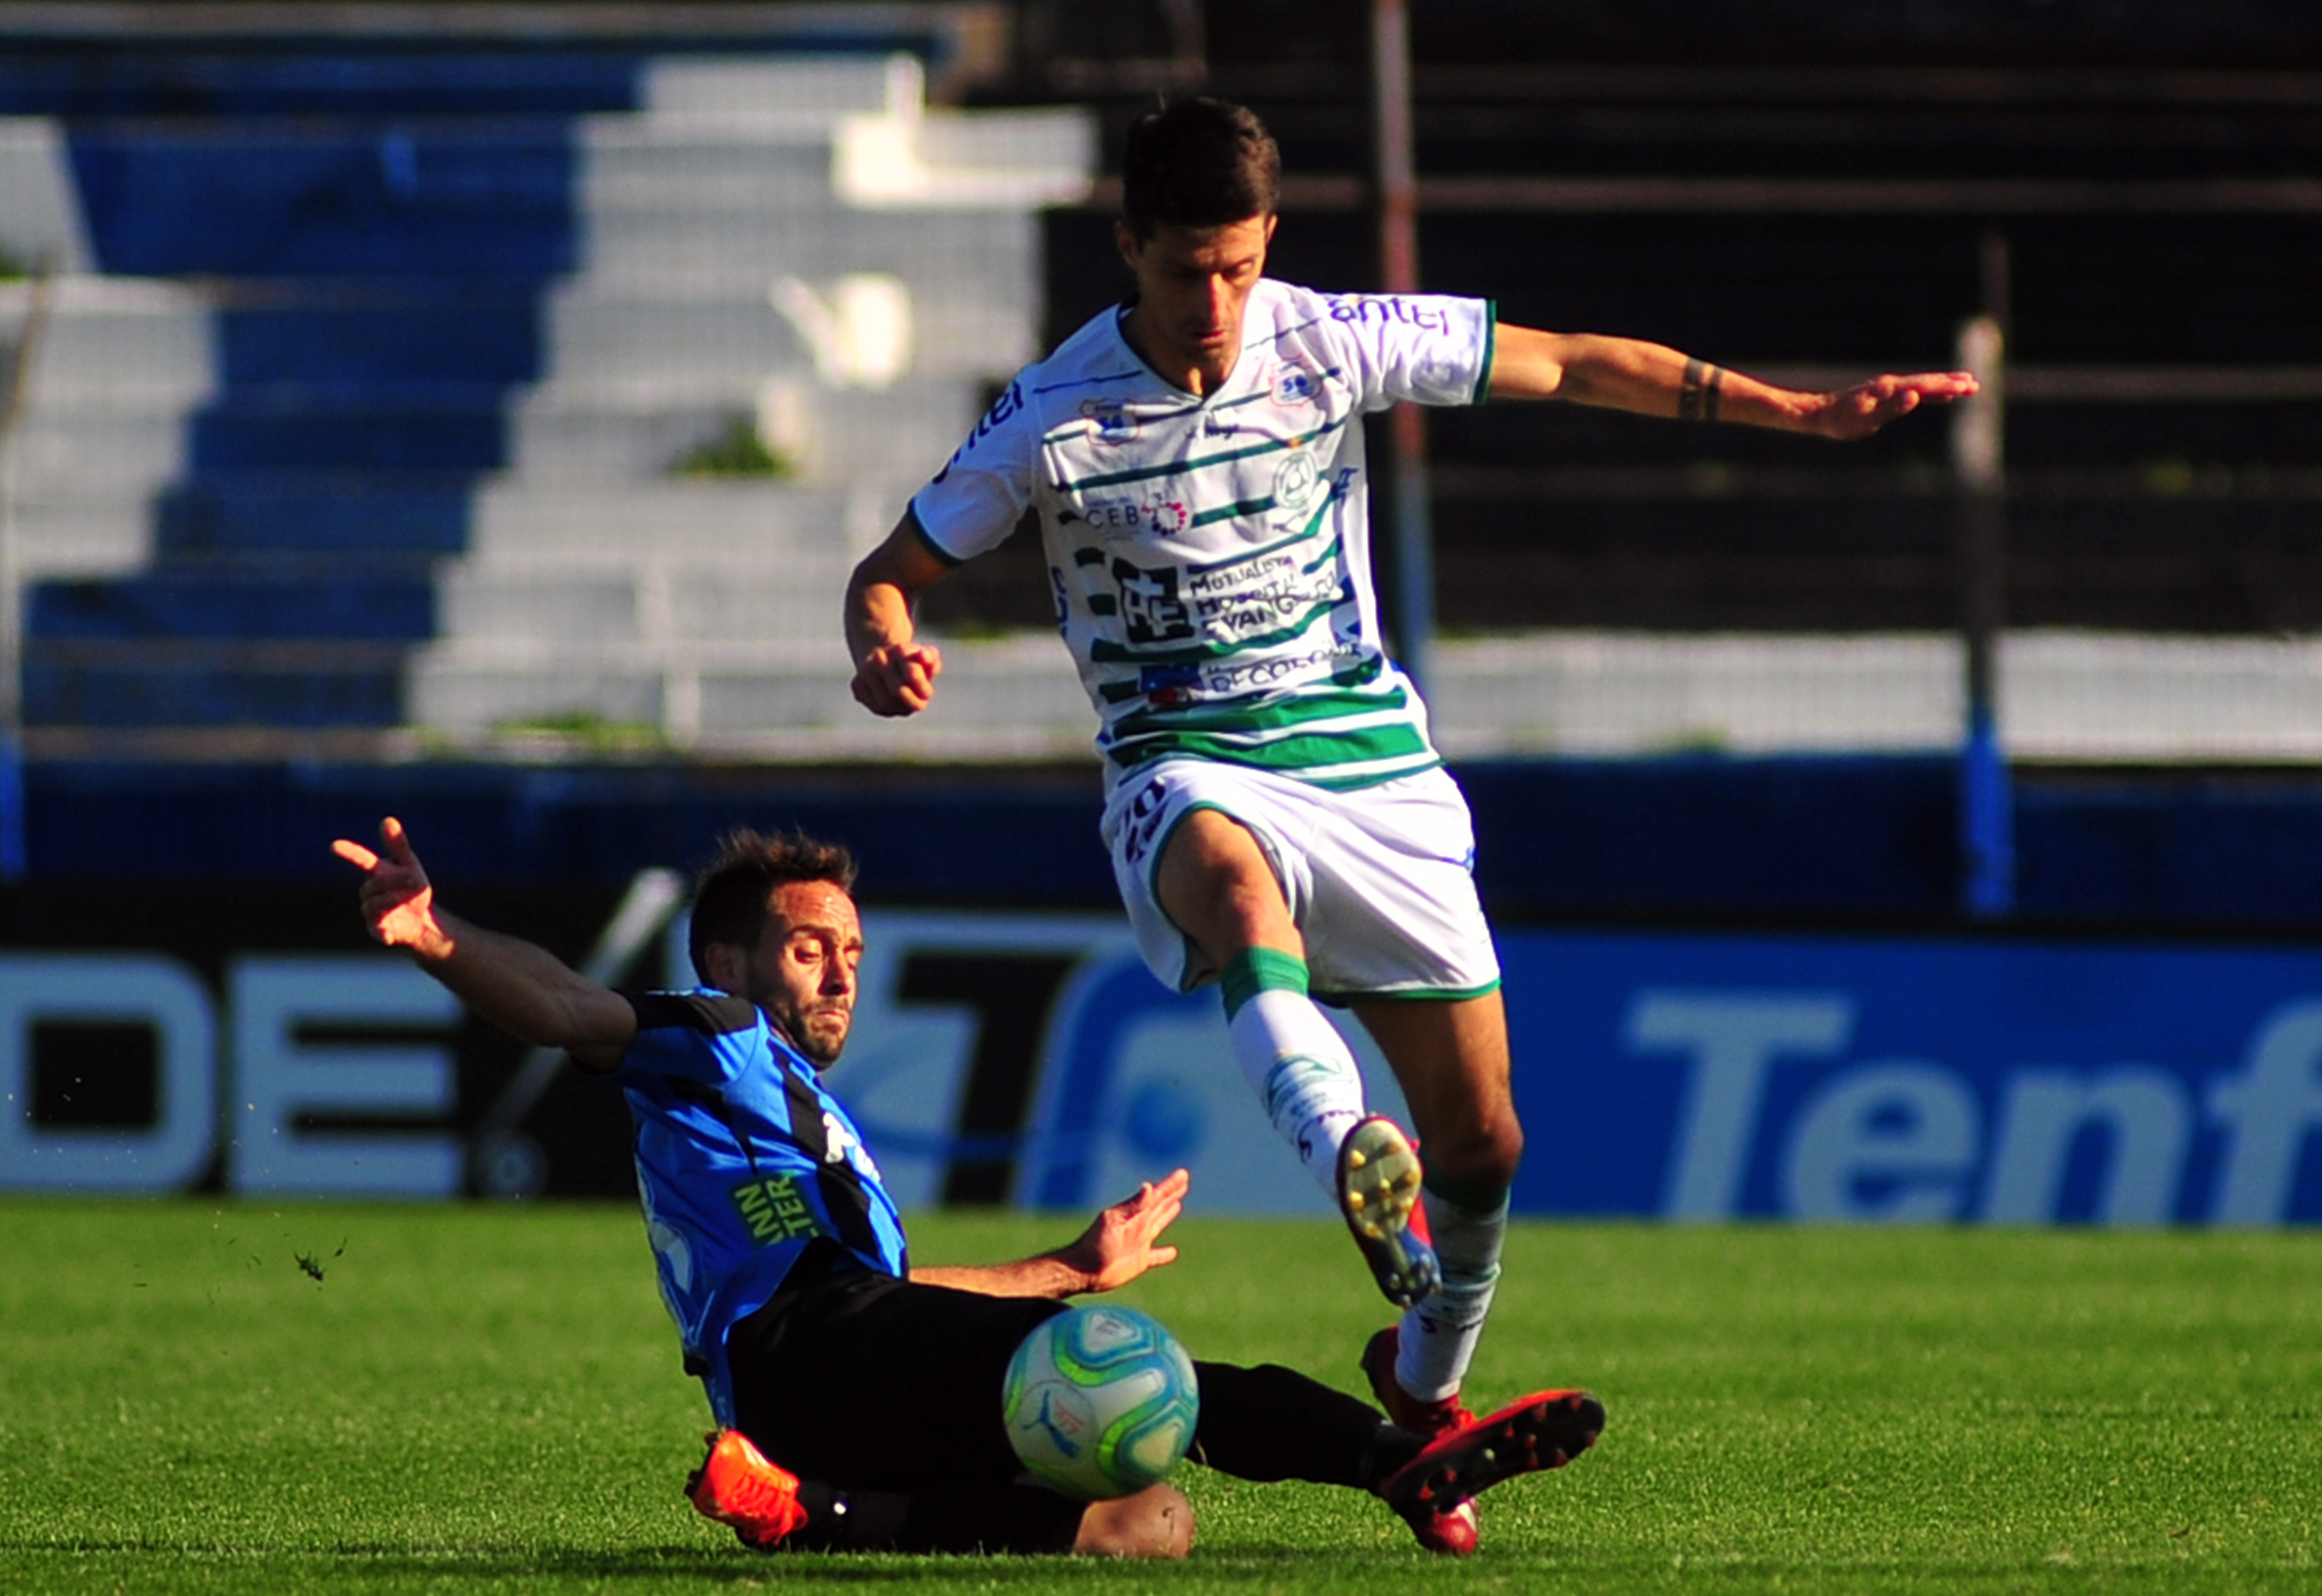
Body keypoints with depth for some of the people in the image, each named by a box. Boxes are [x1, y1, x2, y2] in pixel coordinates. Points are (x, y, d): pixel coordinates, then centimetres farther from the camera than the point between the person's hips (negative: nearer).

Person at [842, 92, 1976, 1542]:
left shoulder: (1332, 344, -3)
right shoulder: (1052, 418, -8)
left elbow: (1573, 369, 6)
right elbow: (895, 571, 1)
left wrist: (1804, 413, 4)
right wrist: (891, 652, -24)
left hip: (1374, 768, 3)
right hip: (1190, 774, -3)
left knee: (1482, 1139, 3)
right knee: (1239, 883, -42)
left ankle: (1425, 1388, 30)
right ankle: (1352, 1158, -66)